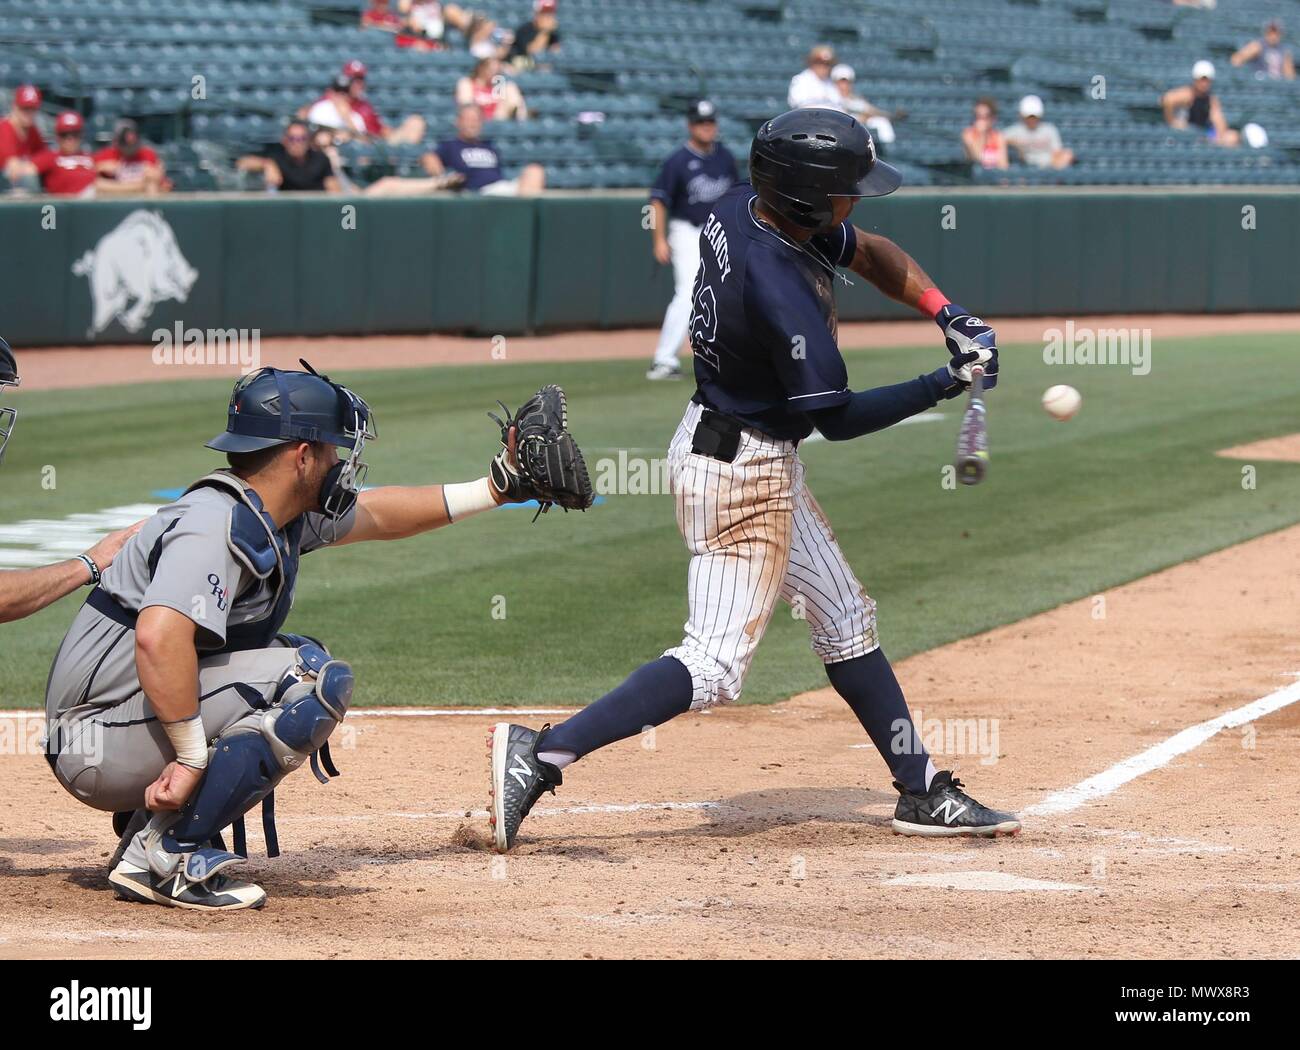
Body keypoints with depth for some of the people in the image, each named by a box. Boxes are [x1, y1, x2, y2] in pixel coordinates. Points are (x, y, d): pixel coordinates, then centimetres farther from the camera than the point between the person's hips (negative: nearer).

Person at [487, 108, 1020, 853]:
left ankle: (922, 792, 26)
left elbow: (871, 253, 12)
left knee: (847, 622, 17)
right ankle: (542, 754, -15)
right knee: (716, 665, -11)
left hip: (762, 460, 11)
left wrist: (945, 310, -1)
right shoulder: (782, 289, -30)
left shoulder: (745, 209, -4)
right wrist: (945, 386, -15)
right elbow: (836, 417, -21)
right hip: (740, 471, -11)